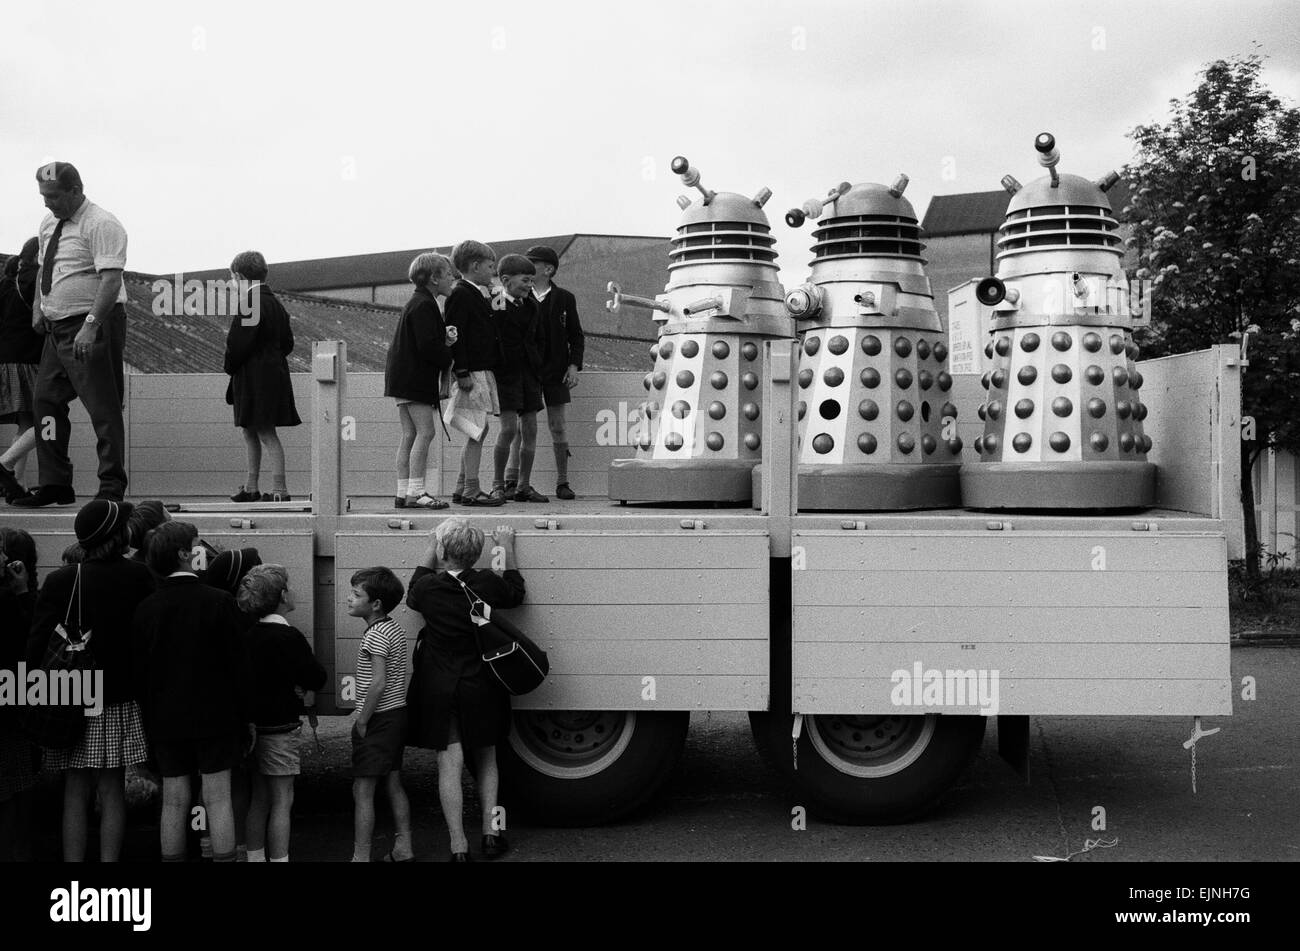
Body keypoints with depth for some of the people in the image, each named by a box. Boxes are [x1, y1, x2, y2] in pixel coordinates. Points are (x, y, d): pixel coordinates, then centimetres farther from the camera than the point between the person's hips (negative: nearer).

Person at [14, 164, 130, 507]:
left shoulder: (100, 224, -12)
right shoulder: (49, 223, 15)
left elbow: (111, 279, -22)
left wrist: (91, 325, -30)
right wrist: (39, 307, 11)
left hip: (92, 327, -9)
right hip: (57, 326, 9)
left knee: (103, 408, -6)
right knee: (46, 401, 9)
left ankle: (112, 488, 0)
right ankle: (54, 485, 17)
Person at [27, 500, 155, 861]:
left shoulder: (60, 581, -8)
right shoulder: (140, 577, -7)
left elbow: (38, 643, -8)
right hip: (120, 702, 0)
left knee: (76, 794, 5)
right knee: (112, 791, 7)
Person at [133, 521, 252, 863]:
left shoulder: (146, 608, 0)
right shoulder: (219, 602, -10)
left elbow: (139, 671, 5)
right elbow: (237, 665, -7)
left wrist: (151, 720, 15)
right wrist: (246, 718, 1)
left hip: (165, 721, 3)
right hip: (214, 719, -3)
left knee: (173, 802, 8)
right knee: (217, 799, 2)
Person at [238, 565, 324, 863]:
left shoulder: (250, 634, 4)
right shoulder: (288, 636, -17)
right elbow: (317, 678, -16)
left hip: (254, 724, 7)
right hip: (280, 728, -7)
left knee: (258, 799, 15)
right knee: (282, 801, 0)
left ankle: (255, 857, 23)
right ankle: (278, 858, 2)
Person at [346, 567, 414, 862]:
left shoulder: (376, 635, -16)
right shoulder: (396, 629, 11)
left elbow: (378, 683, -22)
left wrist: (362, 722, -15)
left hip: (379, 719, -9)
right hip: (398, 714, 9)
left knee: (362, 790, -5)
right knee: (393, 783, 15)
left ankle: (361, 857, -4)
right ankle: (403, 849, 20)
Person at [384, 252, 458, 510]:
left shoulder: (417, 303, 20)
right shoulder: (424, 305, -14)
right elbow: (427, 346, -21)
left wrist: (445, 339, -1)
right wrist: (450, 359, -7)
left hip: (403, 378, 10)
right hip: (414, 379, -10)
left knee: (410, 435, 9)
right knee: (425, 431, -10)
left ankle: (403, 493, 10)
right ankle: (416, 492, -11)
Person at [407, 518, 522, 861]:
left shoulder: (429, 587, -13)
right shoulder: (487, 584, -10)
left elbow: (413, 595, 13)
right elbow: (515, 593, 12)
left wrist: (428, 553, 16)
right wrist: (508, 551, 18)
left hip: (440, 689, -2)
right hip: (482, 688, 2)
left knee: (449, 764, 2)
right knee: (486, 759, 19)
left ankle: (458, 845, 3)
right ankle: (491, 833, 21)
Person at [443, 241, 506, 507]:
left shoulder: (480, 295, 17)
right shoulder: (460, 295, -12)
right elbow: (455, 335, -17)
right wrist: (462, 372, -21)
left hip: (484, 370, 10)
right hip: (472, 372, -10)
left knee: (476, 432, 12)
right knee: (478, 429, -8)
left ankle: (462, 488, 19)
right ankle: (471, 491, -3)